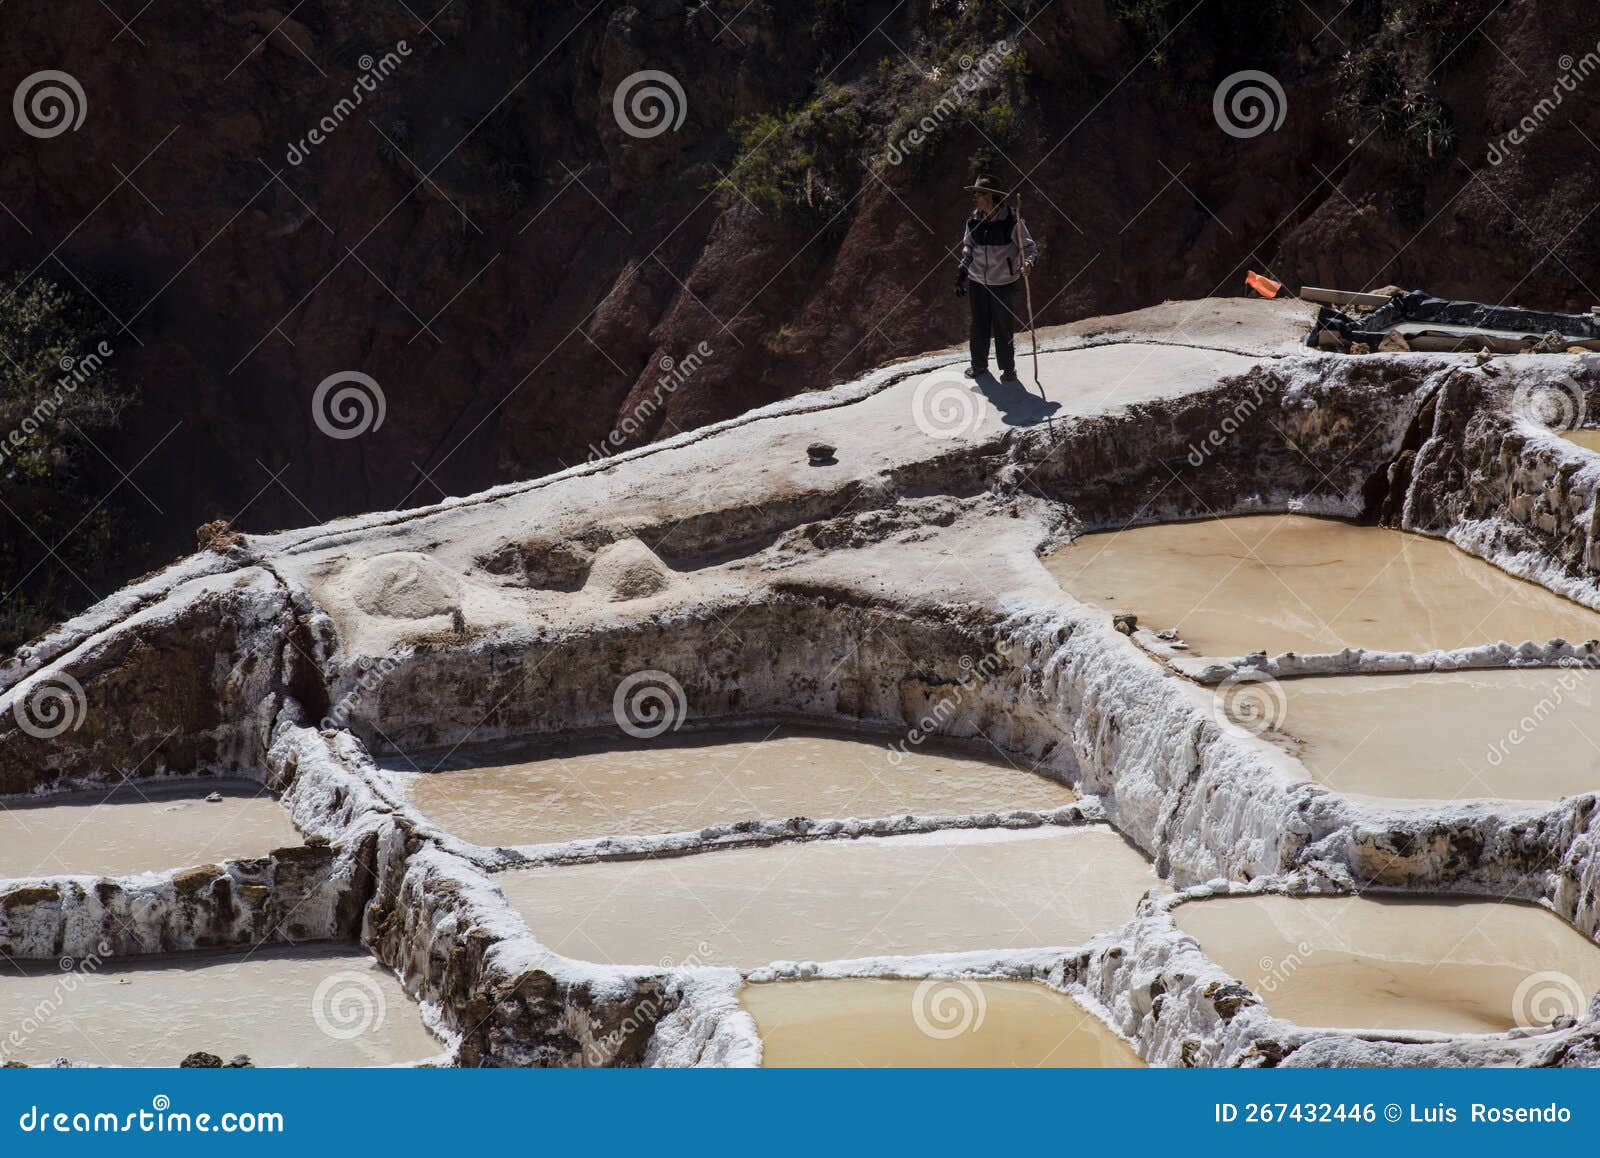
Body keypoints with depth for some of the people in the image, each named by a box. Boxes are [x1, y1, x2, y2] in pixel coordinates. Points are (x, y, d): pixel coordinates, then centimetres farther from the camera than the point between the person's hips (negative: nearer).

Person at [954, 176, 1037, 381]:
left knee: (1003, 328, 2)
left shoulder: (1011, 221, -15)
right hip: (977, 282, 4)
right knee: (979, 326, 12)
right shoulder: (974, 221, 0)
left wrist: (1027, 262, -29)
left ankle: (1008, 368, 18)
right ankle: (979, 364, 29)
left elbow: (1029, 246, -9)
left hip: (1004, 283, -4)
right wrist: (962, 272, 14)